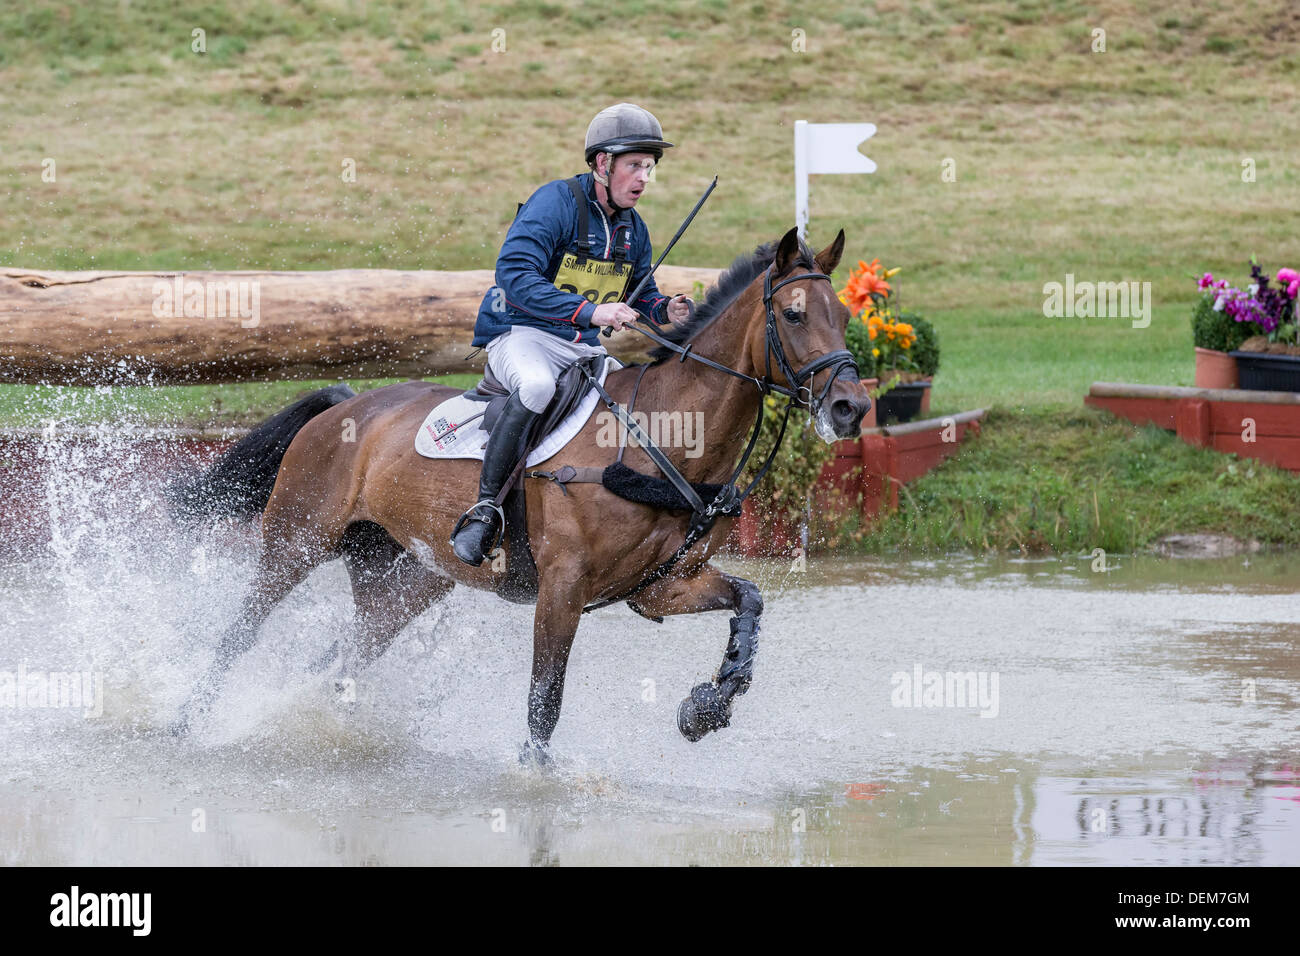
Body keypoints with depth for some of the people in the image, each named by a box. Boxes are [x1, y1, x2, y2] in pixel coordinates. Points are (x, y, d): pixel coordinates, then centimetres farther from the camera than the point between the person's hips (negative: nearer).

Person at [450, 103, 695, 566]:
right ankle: (484, 508, -35)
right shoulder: (556, 202, -13)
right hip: (521, 336, -8)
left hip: (585, 349, 8)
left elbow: (639, 295, 24)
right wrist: (590, 311, -33)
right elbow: (514, 276, -25)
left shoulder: (632, 229, 11)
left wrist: (665, 309, -2)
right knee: (537, 384, -40)